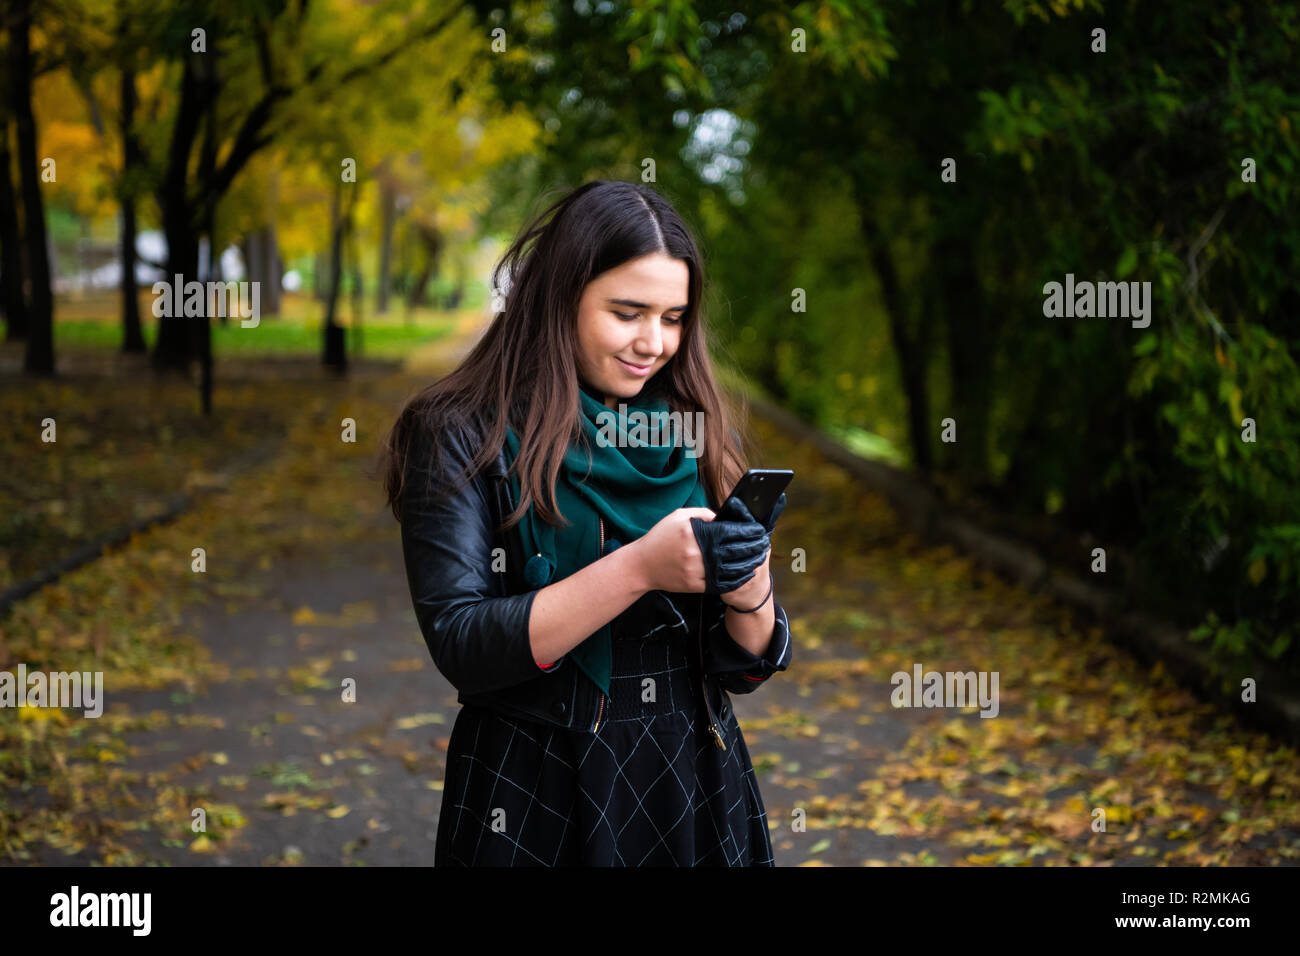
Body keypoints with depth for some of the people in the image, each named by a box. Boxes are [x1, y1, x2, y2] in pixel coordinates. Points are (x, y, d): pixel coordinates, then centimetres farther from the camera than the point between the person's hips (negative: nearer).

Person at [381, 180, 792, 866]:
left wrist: (748, 590, -17)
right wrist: (639, 568, -26)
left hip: (695, 794, 4)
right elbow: (460, 646, -18)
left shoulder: (695, 437, 4)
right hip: (533, 806, -4)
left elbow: (746, 666, 4)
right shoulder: (460, 437, -8)